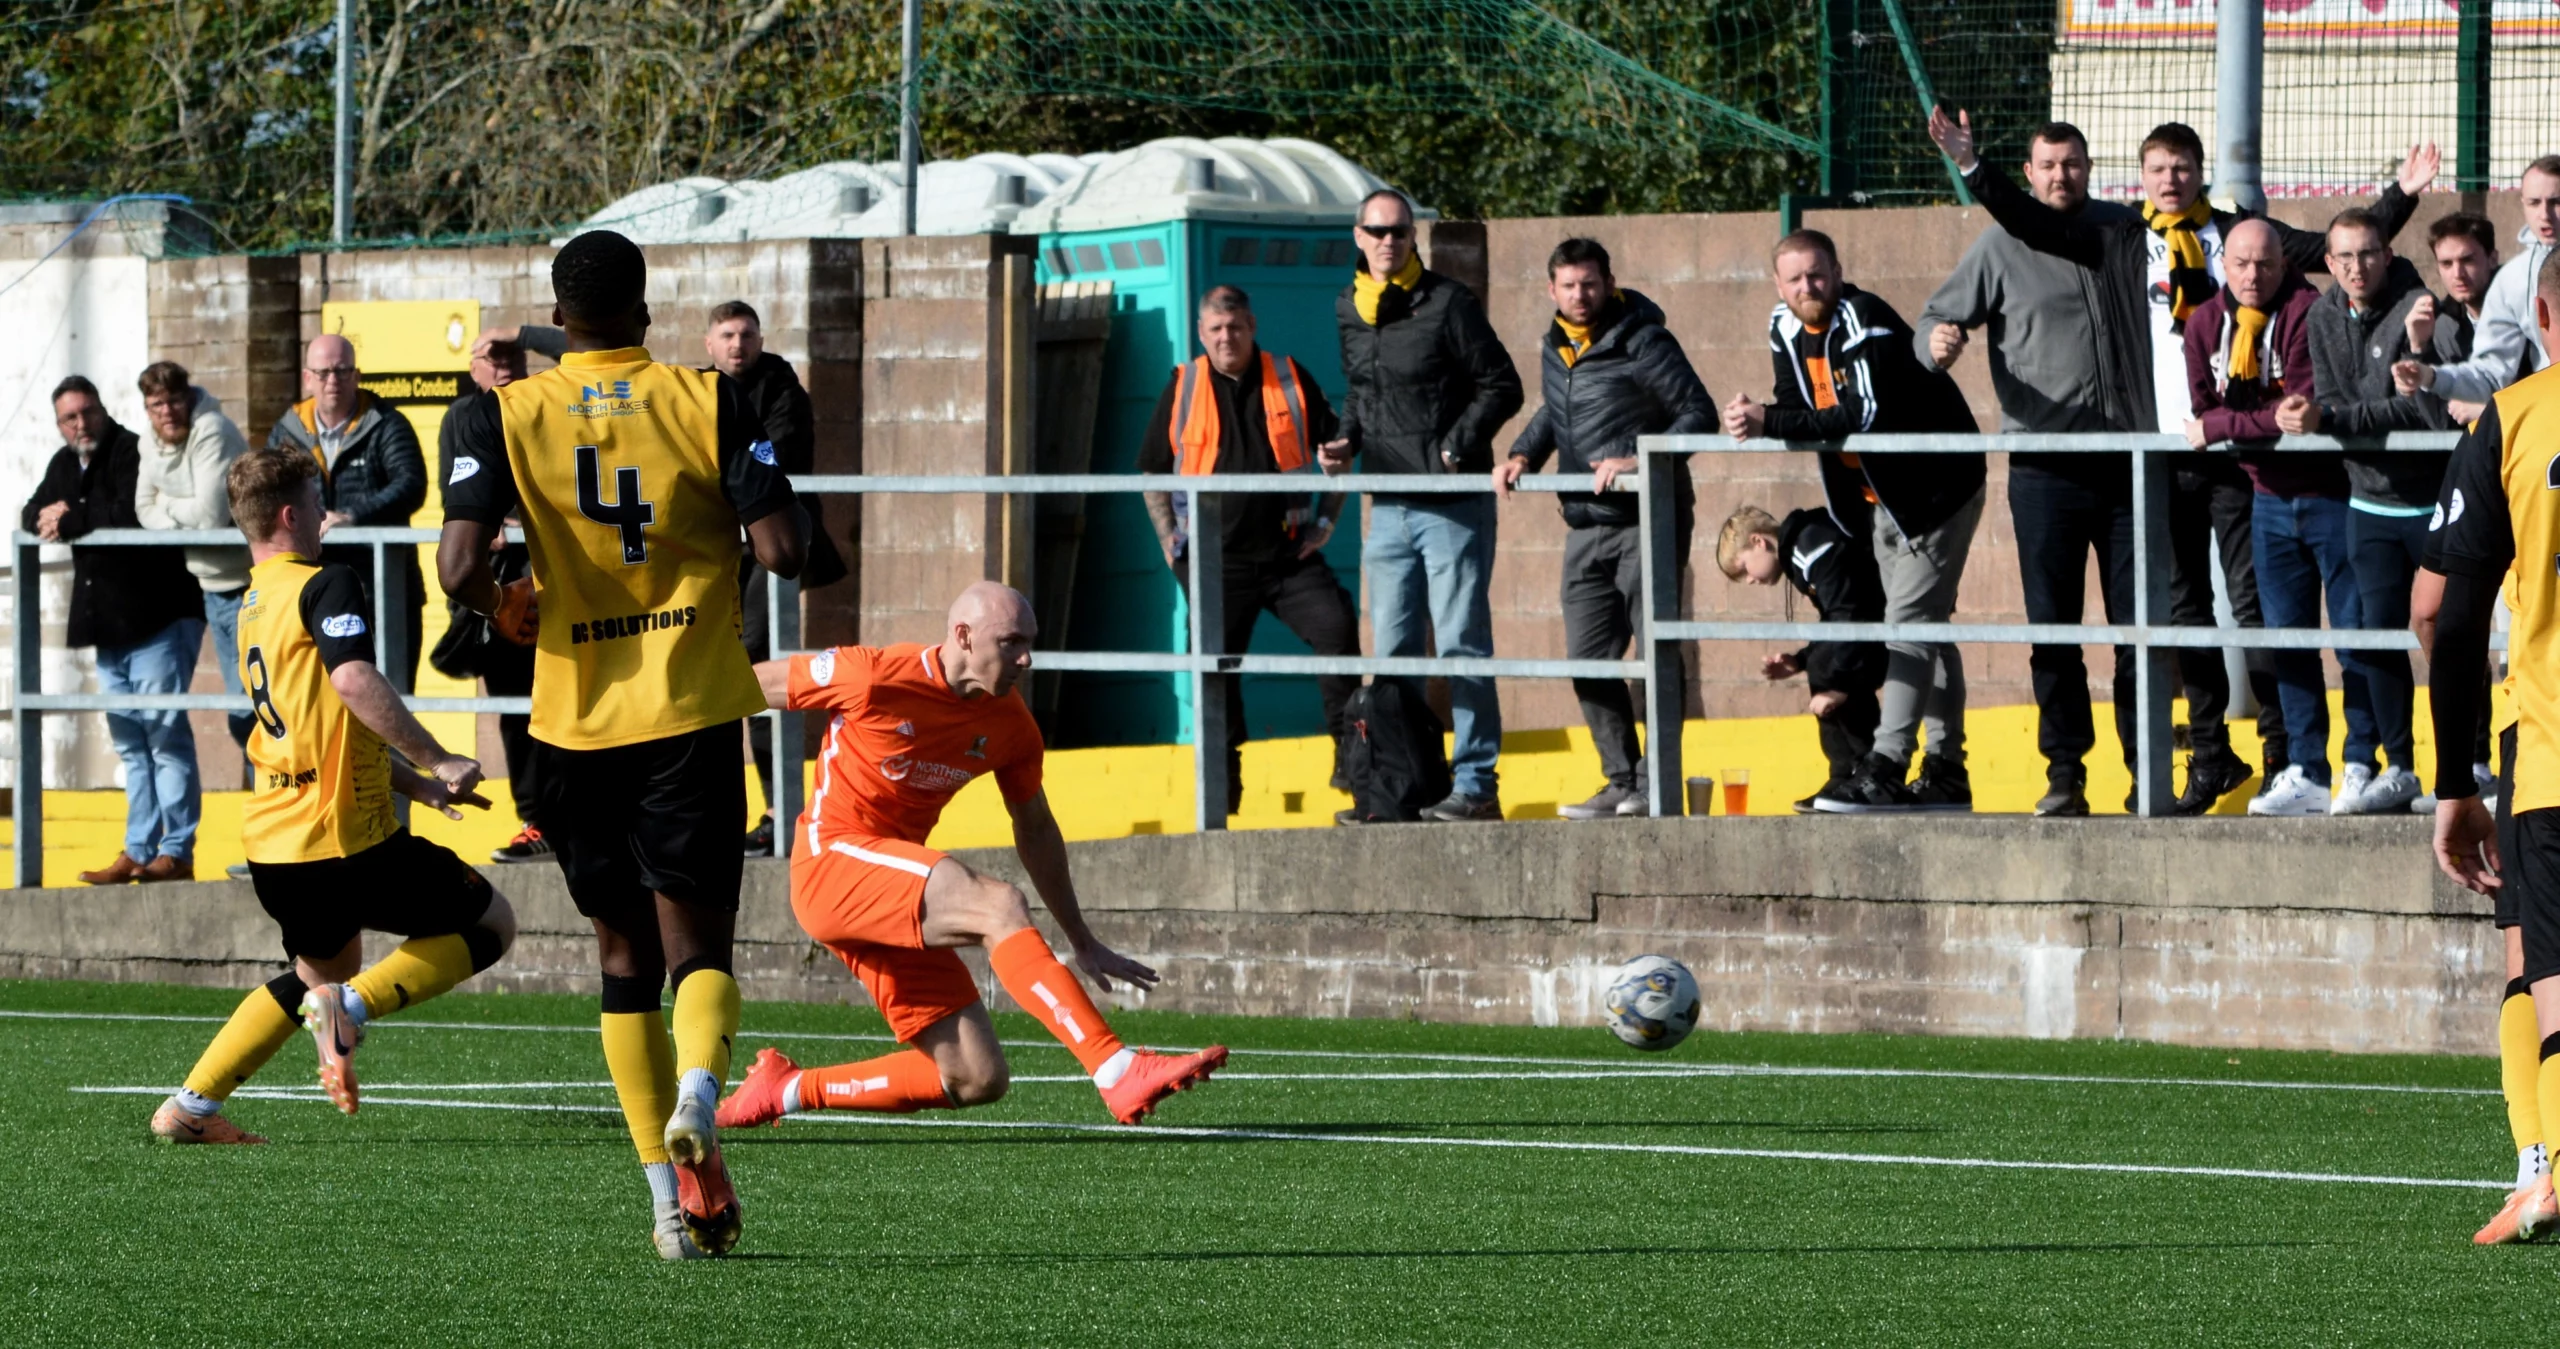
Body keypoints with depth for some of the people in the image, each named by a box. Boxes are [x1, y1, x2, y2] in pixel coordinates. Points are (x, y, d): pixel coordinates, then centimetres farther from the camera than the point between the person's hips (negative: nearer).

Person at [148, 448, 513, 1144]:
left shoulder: (254, 604, 16)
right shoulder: (325, 586, -13)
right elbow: (353, 680, -32)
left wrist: (414, 785, 25)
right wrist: (437, 761, -28)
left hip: (271, 845, 9)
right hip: (346, 841, -9)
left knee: (321, 971, 31)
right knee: (491, 923, 6)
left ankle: (190, 1107, 24)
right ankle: (354, 1006, -11)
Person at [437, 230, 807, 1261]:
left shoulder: (505, 417, -2)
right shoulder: (709, 403, -3)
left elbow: (459, 565, -13)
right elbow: (782, 549, -10)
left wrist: (501, 608, 9)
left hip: (577, 720, 1)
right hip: (695, 712, -1)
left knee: (625, 955, 12)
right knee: (698, 941, 3)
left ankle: (672, 1197, 8)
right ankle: (699, 1084, -30)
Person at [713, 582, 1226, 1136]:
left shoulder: (1011, 726, 3)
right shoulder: (874, 679, -16)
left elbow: (1035, 829, 17)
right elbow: (753, 684, -3)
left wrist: (1082, 942, 21)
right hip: (832, 859, -8)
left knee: (976, 1081, -1)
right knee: (999, 905, -29)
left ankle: (787, 1089, 14)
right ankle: (1118, 1072, -40)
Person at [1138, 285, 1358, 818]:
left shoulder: (1290, 380, 5)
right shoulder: (1183, 388, 5)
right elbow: (1151, 469, 15)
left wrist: (1326, 519, 7)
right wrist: (1169, 537, 5)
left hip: (1289, 553, 0)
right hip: (1215, 560, 0)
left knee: (1338, 629, -16)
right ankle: (1223, 785, 9)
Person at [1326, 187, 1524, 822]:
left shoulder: (1447, 303, -7)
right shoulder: (1348, 310, 11)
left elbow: (1501, 386, -6)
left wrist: (1457, 445, -16)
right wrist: (1348, 440, 7)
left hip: (1454, 504, -6)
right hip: (1389, 507, 6)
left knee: (1462, 646, -6)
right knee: (1395, 650, 8)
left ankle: (1476, 783, -3)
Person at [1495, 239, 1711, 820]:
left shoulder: (1641, 343, -10)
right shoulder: (1554, 347, 12)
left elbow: (1699, 413, -12)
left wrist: (1640, 462, -21)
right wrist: (1523, 456, 9)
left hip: (1647, 521, -8)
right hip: (1587, 528, 8)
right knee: (1588, 661, 5)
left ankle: (1654, 783, -6)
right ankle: (1621, 782, 11)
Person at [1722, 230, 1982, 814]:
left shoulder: (1865, 324, -25)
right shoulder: (1787, 330, 2)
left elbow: (1865, 415, -36)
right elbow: (1800, 410, 5)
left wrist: (1770, 423, -38)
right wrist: (1758, 420, -18)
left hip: (1937, 487, -9)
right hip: (1881, 499, 9)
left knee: (1910, 623, -16)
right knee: (1923, 627, 13)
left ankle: (1886, 768, -23)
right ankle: (1946, 773, 19)